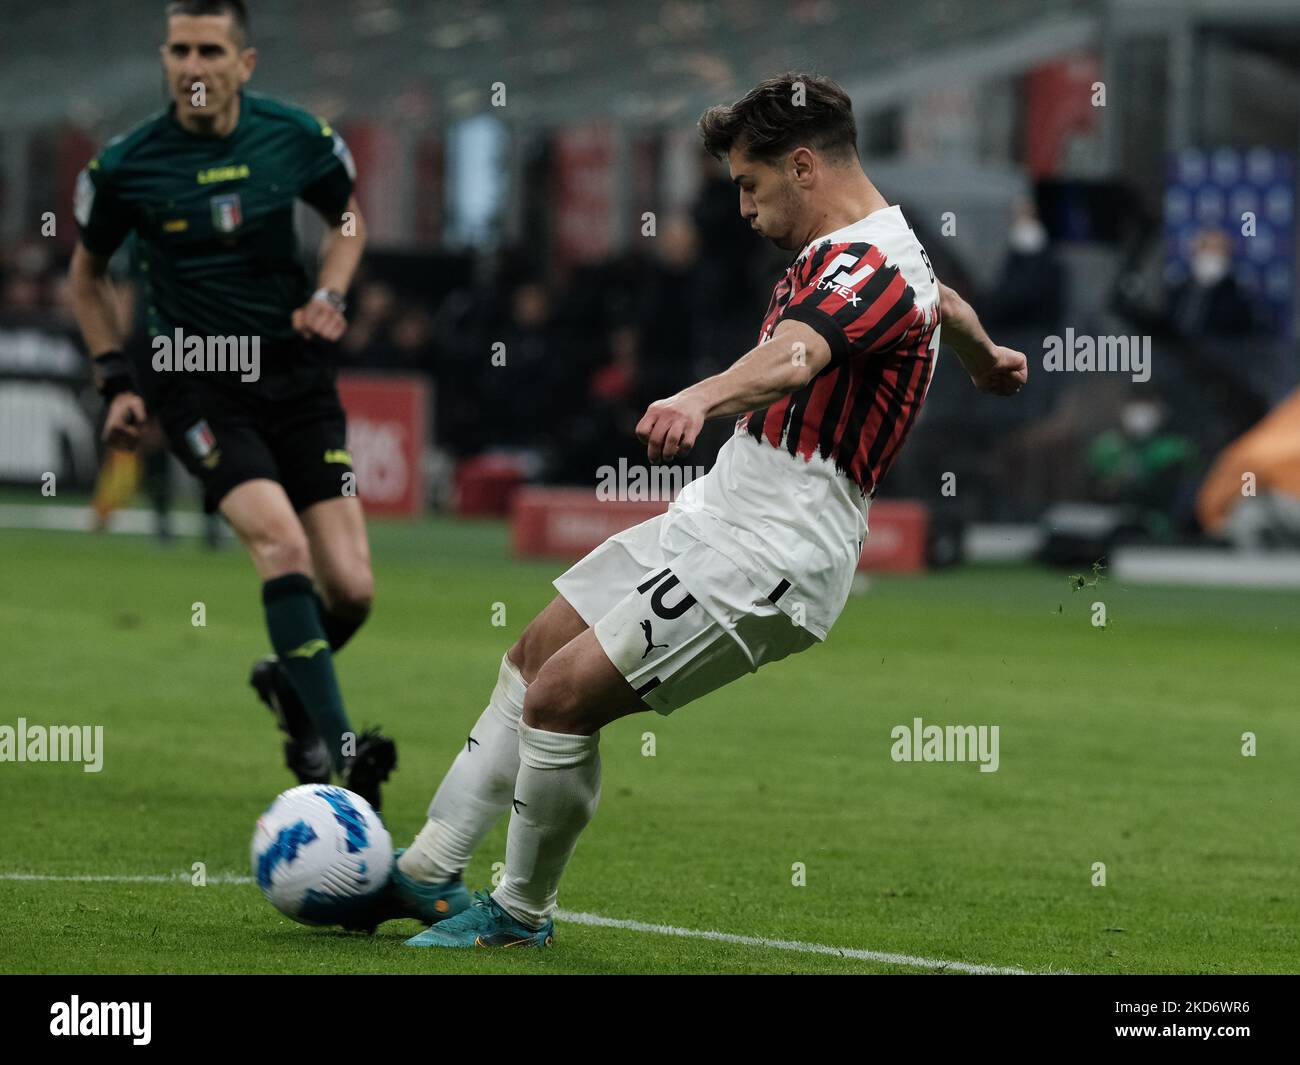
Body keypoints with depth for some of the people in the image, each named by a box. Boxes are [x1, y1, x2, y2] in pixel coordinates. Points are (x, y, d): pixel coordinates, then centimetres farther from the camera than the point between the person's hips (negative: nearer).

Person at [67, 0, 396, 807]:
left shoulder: (296, 137, -4)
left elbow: (349, 218, 16)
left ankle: (289, 683, 30)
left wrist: (330, 295, -2)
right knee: (281, 542, -27)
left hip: (294, 373, 3)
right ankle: (339, 749, -26)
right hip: (196, 382, -3)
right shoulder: (126, 167, -8)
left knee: (351, 589, -5)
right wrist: (117, 382, 2)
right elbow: (88, 275, 10)